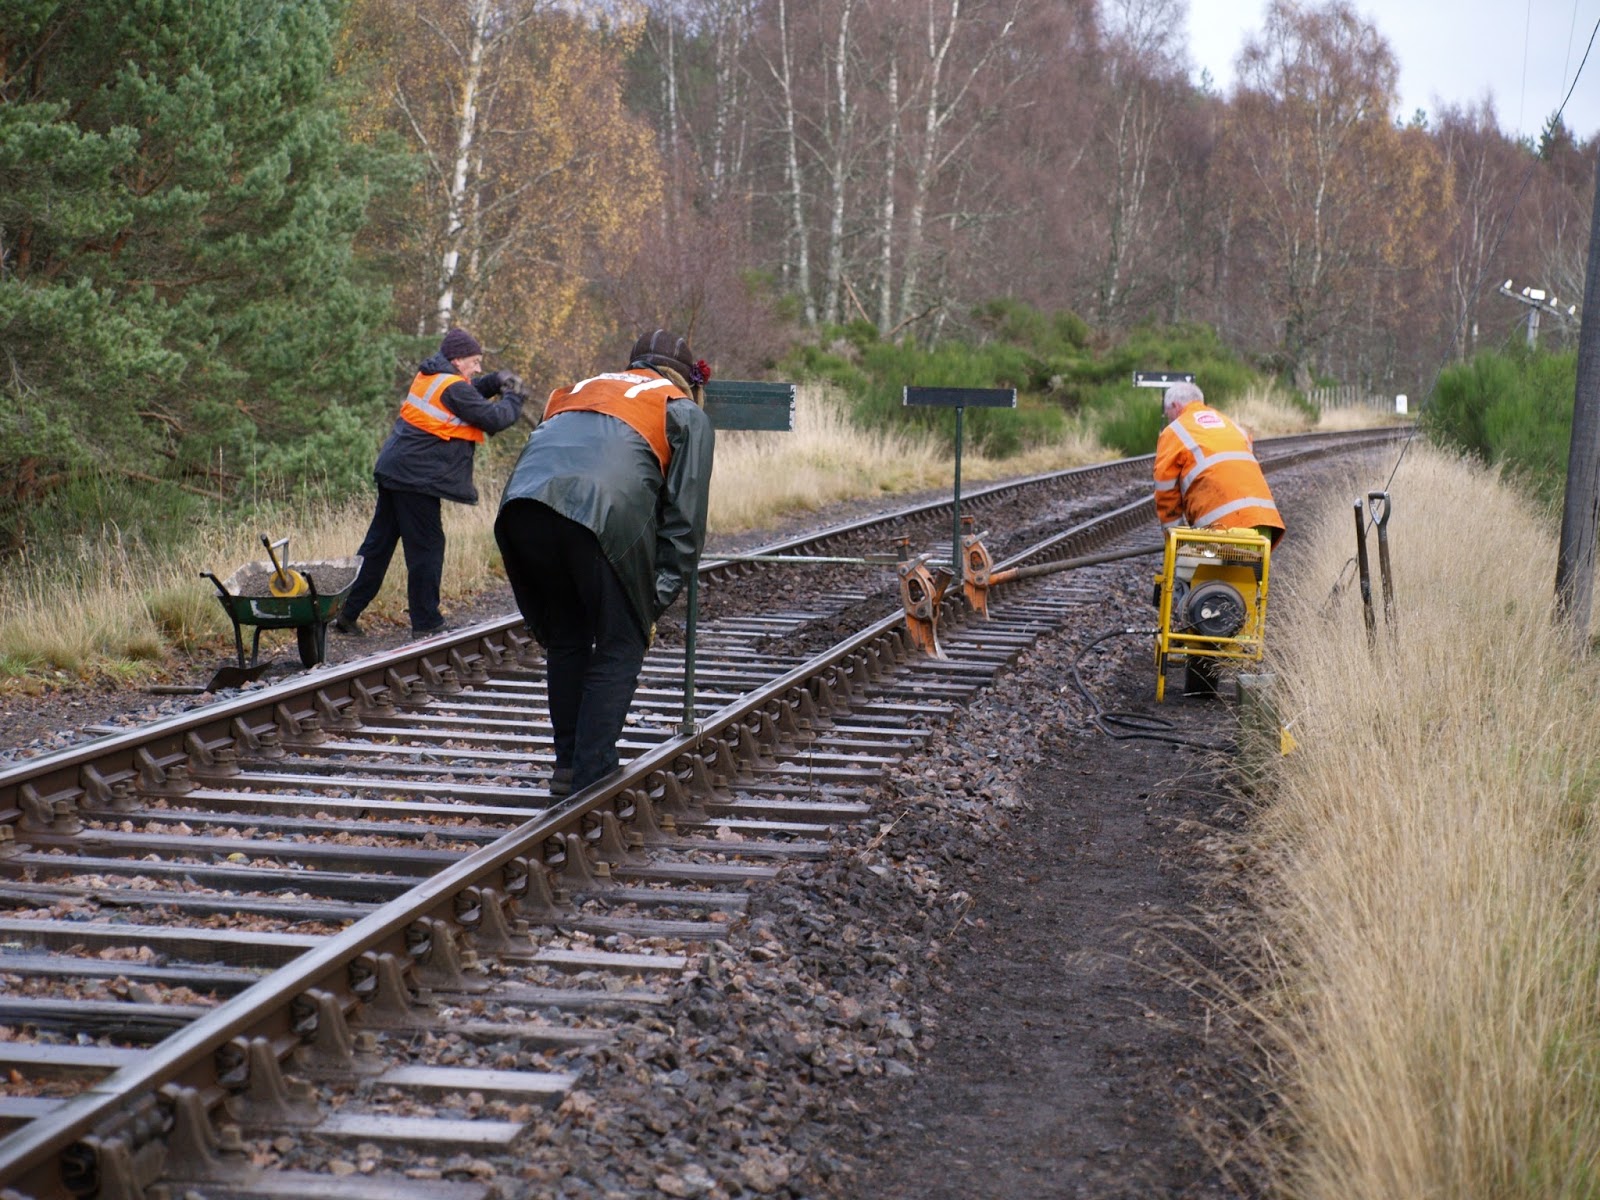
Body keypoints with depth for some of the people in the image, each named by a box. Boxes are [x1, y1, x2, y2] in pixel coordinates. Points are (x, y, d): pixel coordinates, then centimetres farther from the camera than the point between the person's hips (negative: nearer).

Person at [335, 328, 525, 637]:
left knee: (378, 544, 13)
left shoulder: (429, 377, 15)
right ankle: (426, 622, 4)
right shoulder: (452, 388, -13)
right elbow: (493, 418, -14)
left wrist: (497, 381, 12)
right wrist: (513, 398, 4)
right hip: (416, 477, -10)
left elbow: (470, 394, 28)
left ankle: (348, 612, 16)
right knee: (426, 547, -1)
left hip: (394, 470, 10)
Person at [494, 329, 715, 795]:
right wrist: (654, 605, 18)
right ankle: (590, 780, 4)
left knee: (565, 641, 22)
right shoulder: (686, 414, 25)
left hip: (519, 507, 5)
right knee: (619, 649, 10)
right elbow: (684, 523, 15)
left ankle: (568, 766, 26)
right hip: (604, 517, -5)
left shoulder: (580, 389, 39)